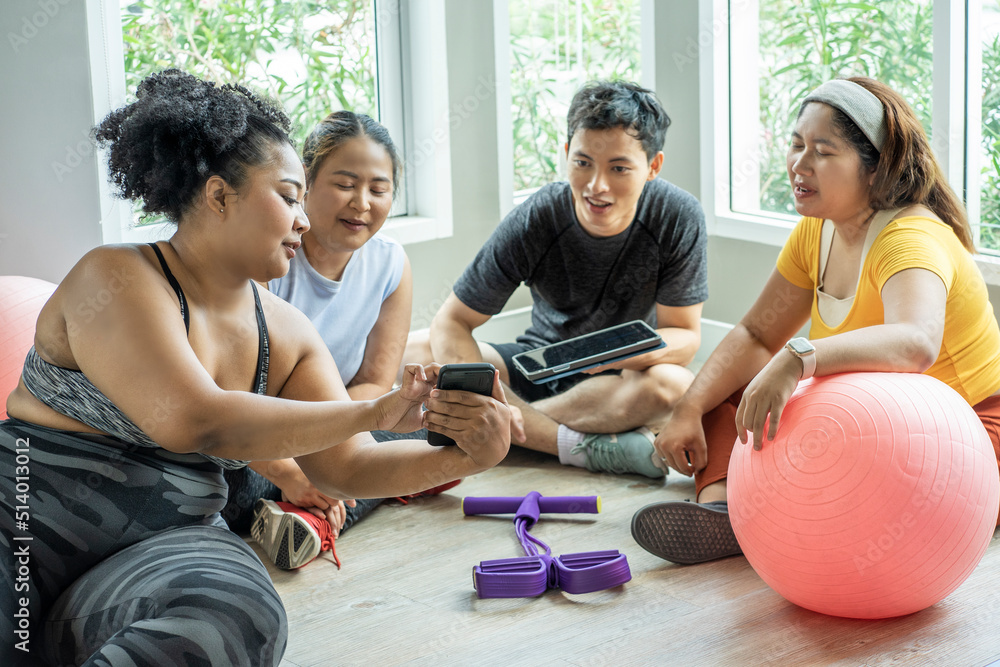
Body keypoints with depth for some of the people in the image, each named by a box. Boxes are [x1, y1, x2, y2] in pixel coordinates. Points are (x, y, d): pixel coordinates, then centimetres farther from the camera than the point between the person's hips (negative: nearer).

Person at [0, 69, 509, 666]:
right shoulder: (118, 280, -10)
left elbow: (348, 467, 10)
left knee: (242, 615, -30)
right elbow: (195, 423, -23)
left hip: (167, 547, 6)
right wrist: (375, 412, -16)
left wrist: (466, 456, -10)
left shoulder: (287, 333, 11)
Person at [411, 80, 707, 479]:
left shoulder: (678, 218, -19)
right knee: (408, 358, -22)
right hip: (538, 364, 2)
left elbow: (684, 335, -14)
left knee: (673, 384, -37)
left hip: (620, 378, -1)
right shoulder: (534, 222, -19)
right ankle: (585, 446, -28)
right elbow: (452, 321, -15)